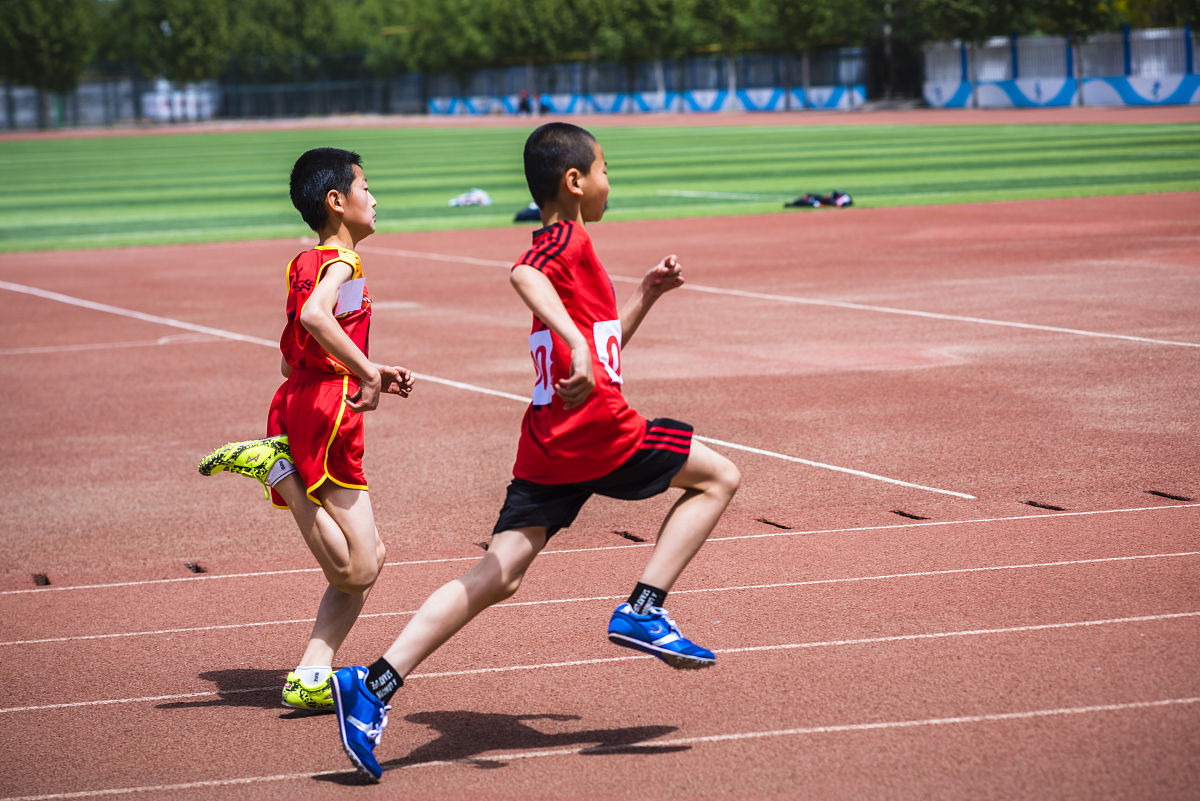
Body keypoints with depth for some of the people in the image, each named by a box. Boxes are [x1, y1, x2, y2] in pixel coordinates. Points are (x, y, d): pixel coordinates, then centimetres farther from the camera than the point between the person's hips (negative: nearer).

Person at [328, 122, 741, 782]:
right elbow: (524, 275, -28)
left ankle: (375, 684, -10)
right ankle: (642, 612, -2)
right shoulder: (568, 239, -3)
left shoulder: (560, 247, 25)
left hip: (546, 447, 8)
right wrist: (579, 346, -37)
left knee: (497, 578, 2)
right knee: (719, 477, 10)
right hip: (599, 430, -8)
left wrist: (645, 295, 29)